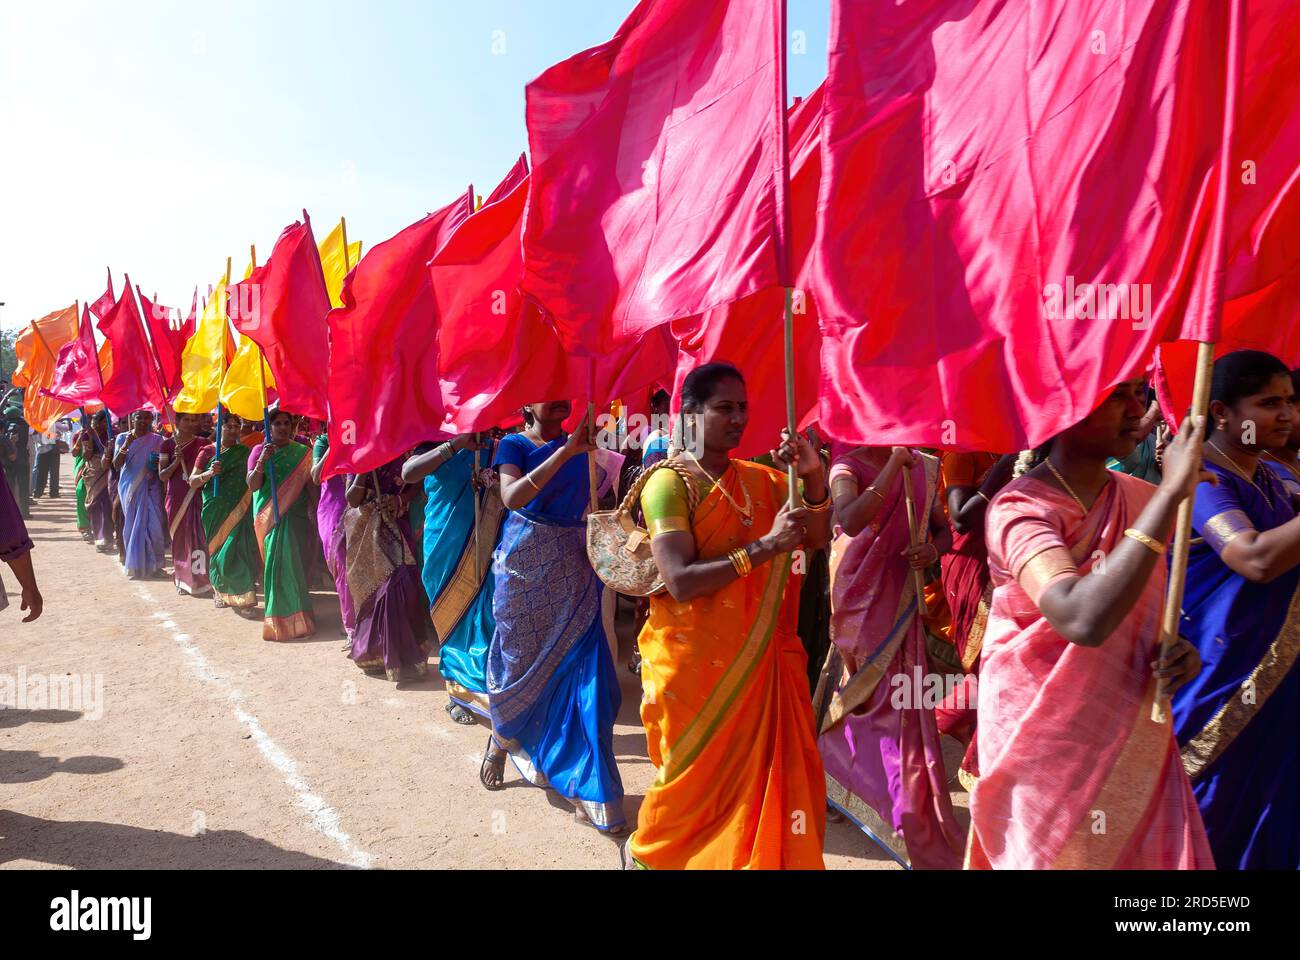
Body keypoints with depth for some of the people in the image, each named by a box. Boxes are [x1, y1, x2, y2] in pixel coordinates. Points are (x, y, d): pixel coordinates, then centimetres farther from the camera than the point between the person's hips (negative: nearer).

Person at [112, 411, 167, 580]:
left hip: (150, 488, -1)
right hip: (130, 488, 1)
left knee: (154, 525, -9)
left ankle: (153, 564, 5)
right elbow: (116, 466, -6)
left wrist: (157, 467, -16)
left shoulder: (157, 440, 1)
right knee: (132, 525, 6)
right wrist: (126, 445, -18)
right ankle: (135, 565, 17)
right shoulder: (122, 438, 2)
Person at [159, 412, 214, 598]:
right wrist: (176, 462, -15)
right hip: (176, 499, 2)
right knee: (179, 539, 10)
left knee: (198, 537, -10)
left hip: (197, 497, -2)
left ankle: (201, 579, -8)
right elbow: (162, 476, 0)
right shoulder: (167, 445, 3)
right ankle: (183, 579, 23)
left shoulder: (202, 444, 2)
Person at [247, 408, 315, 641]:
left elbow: (310, 483, 5)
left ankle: (293, 615, 6)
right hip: (270, 516, 0)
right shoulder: (259, 450, 6)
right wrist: (262, 460, -16)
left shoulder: (301, 452, 6)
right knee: (277, 560, -3)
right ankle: (281, 615, 8)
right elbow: (252, 485, -2)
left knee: (291, 561, -4)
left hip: (294, 516, 0)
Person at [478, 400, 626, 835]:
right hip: (525, 569, -2)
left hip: (573, 572, 2)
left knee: (581, 670, -3)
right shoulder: (513, 445, -3)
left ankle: (591, 793, 6)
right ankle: (501, 739, 44)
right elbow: (511, 497, -23)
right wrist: (566, 452, -29)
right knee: (521, 664, 12)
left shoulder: (581, 442, 6)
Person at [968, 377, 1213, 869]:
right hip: (1047, 743, -5)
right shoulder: (1020, 507, -19)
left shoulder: (1144, 499, 2)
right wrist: (1171, 494, -31)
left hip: (1137, 735, 6)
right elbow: (1082, 620, -36)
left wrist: (1178, 649, -4)